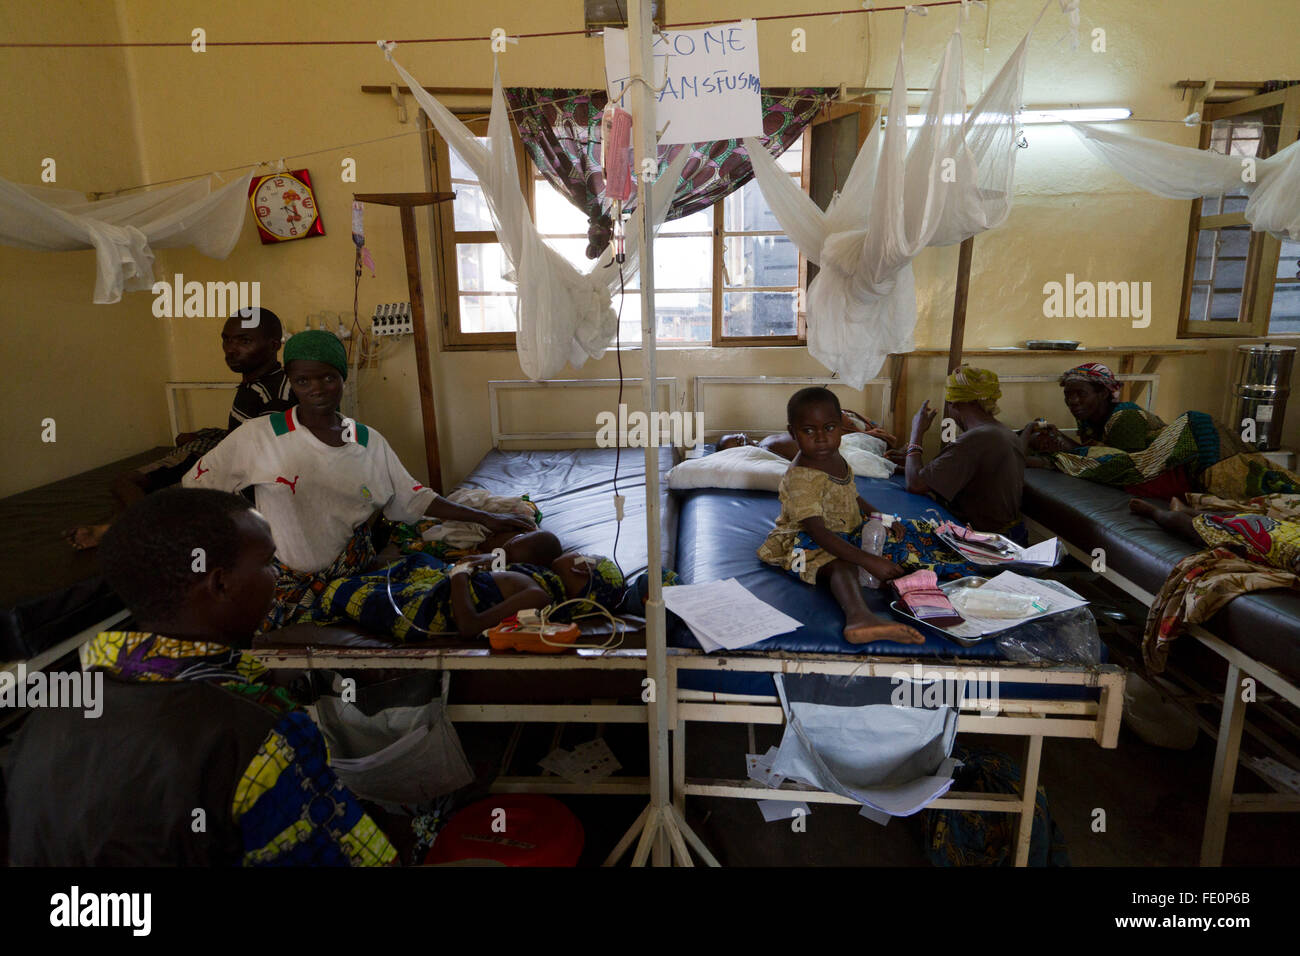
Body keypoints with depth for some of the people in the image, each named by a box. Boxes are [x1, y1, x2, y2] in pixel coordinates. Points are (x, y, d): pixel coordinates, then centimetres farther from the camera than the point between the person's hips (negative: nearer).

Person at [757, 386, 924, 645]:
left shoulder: (836, 459, 6)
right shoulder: (801, 477, -24)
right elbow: (818, 532, -32)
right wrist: (867, 561, -37)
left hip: (847, 535, 12)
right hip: (811, 545, -12)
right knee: (841, 565, -40)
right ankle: (859, 616, -67)